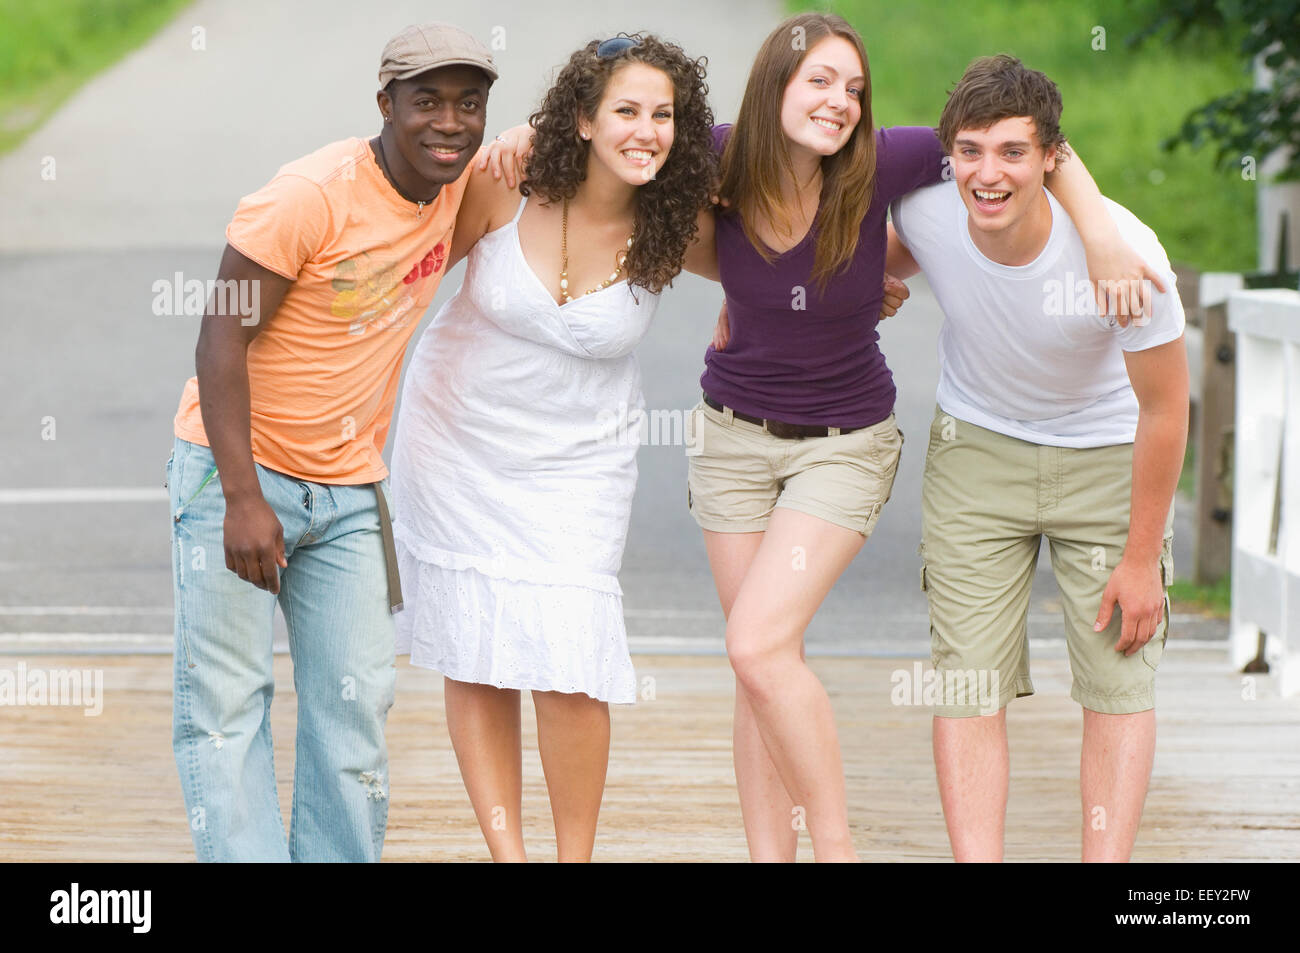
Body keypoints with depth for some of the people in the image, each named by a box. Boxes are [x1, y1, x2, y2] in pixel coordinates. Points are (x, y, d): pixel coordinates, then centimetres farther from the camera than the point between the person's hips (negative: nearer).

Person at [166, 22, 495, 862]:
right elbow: (222, 339, -19)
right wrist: (243, 499, -25)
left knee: (355, 702, 3)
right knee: (225, 698, -6)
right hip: (235, 467, -6)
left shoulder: (461, 180, -1)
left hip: (350, 489, 6)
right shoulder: (311, 196, -20)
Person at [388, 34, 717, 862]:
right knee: (472, 658, 4)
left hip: (576, 460, -1)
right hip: (456, 440, 1)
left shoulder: (674, 228, -13)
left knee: (568, 668, -9)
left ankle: (577, 856, 9)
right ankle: (507, 850, 14)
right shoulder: (507, 188, -17)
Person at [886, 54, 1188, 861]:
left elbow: (1164, 410, -17)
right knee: (969, 686, -6)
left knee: (1119, 682, -4)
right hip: (978, 448, 2)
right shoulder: (926, 216, -22)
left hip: (1107, 456, -2)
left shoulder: (1122, 249, -30)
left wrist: (1142, 559, -11)